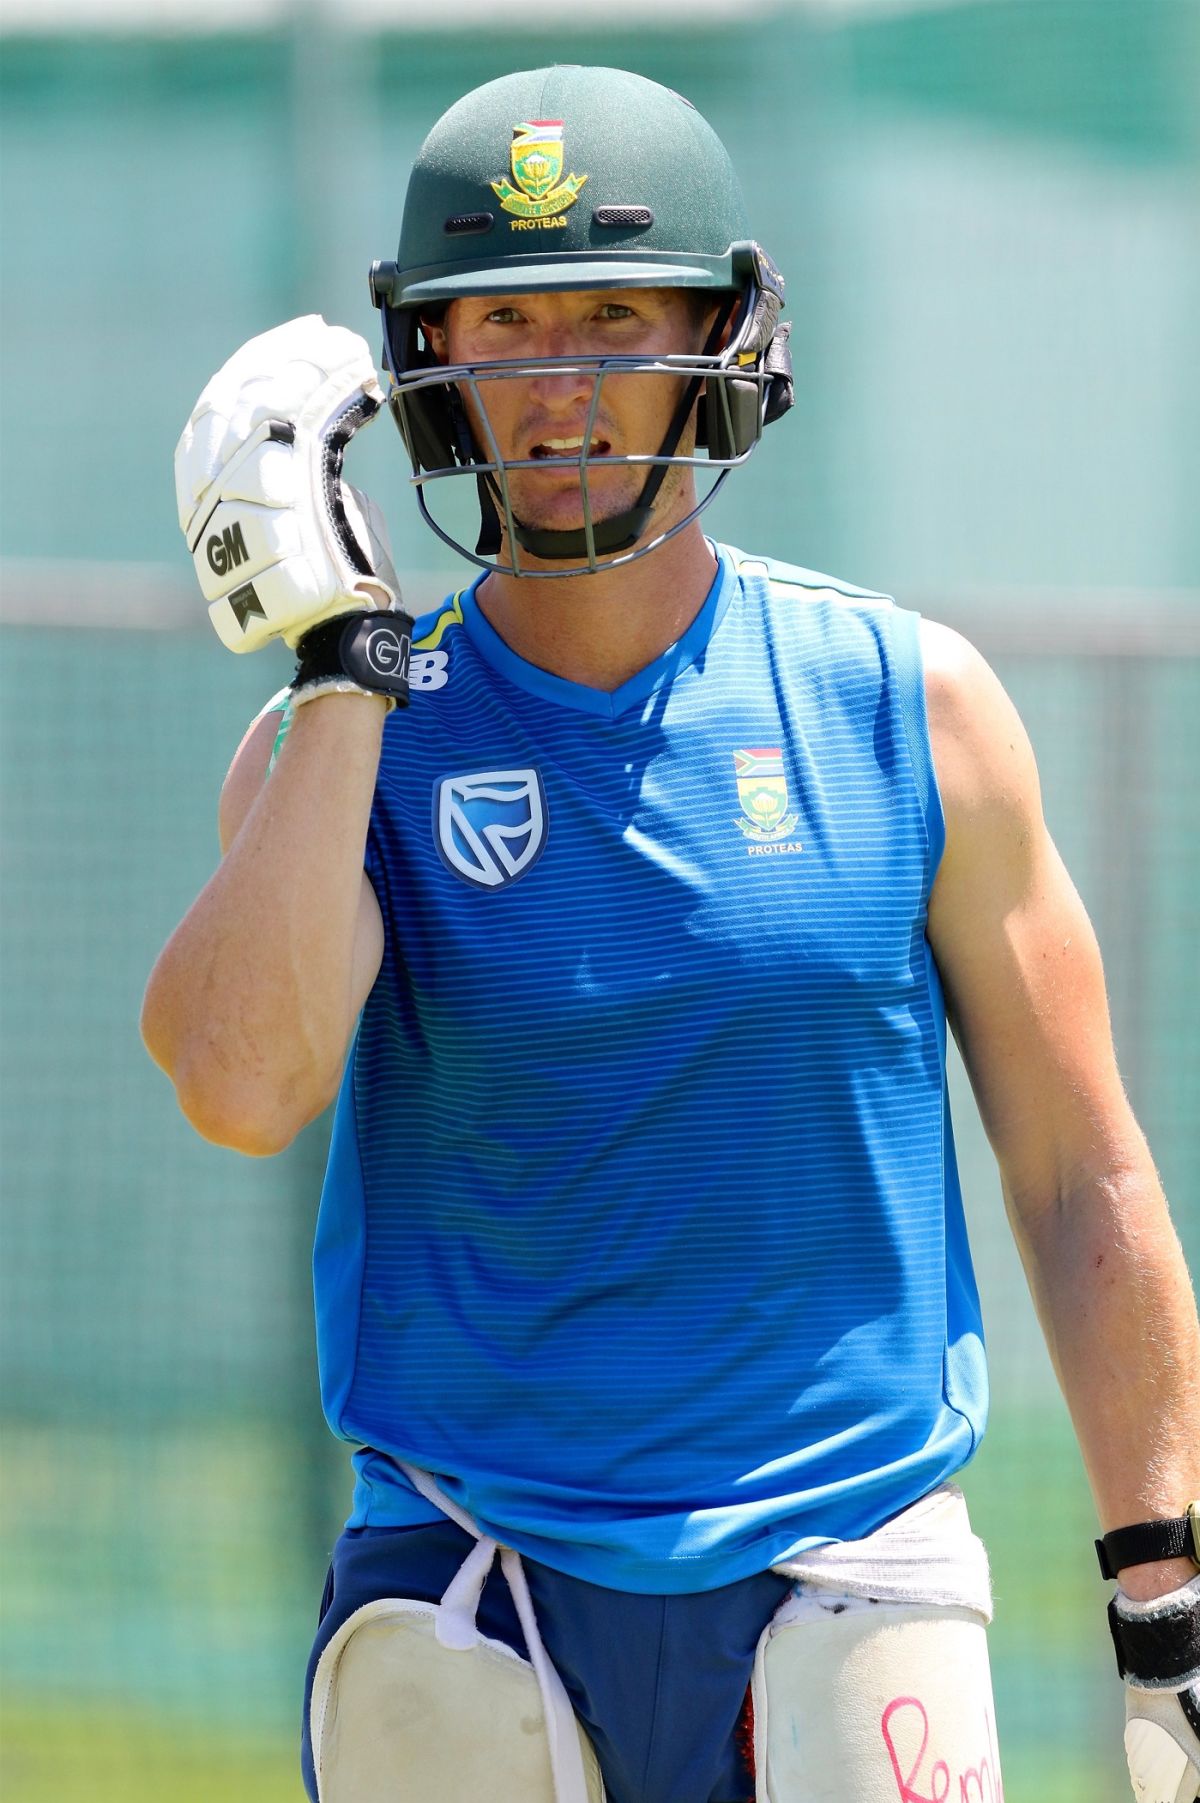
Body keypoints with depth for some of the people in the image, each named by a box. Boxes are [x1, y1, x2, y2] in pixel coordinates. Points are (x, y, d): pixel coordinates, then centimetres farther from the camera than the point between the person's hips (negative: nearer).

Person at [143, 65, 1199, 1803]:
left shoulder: (906, 706, 3)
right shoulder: (342, 739, 2)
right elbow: (242, 1087, -17)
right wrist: (332, 664, -15)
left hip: (843, 1569, 0)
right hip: (465, 1582, 0)